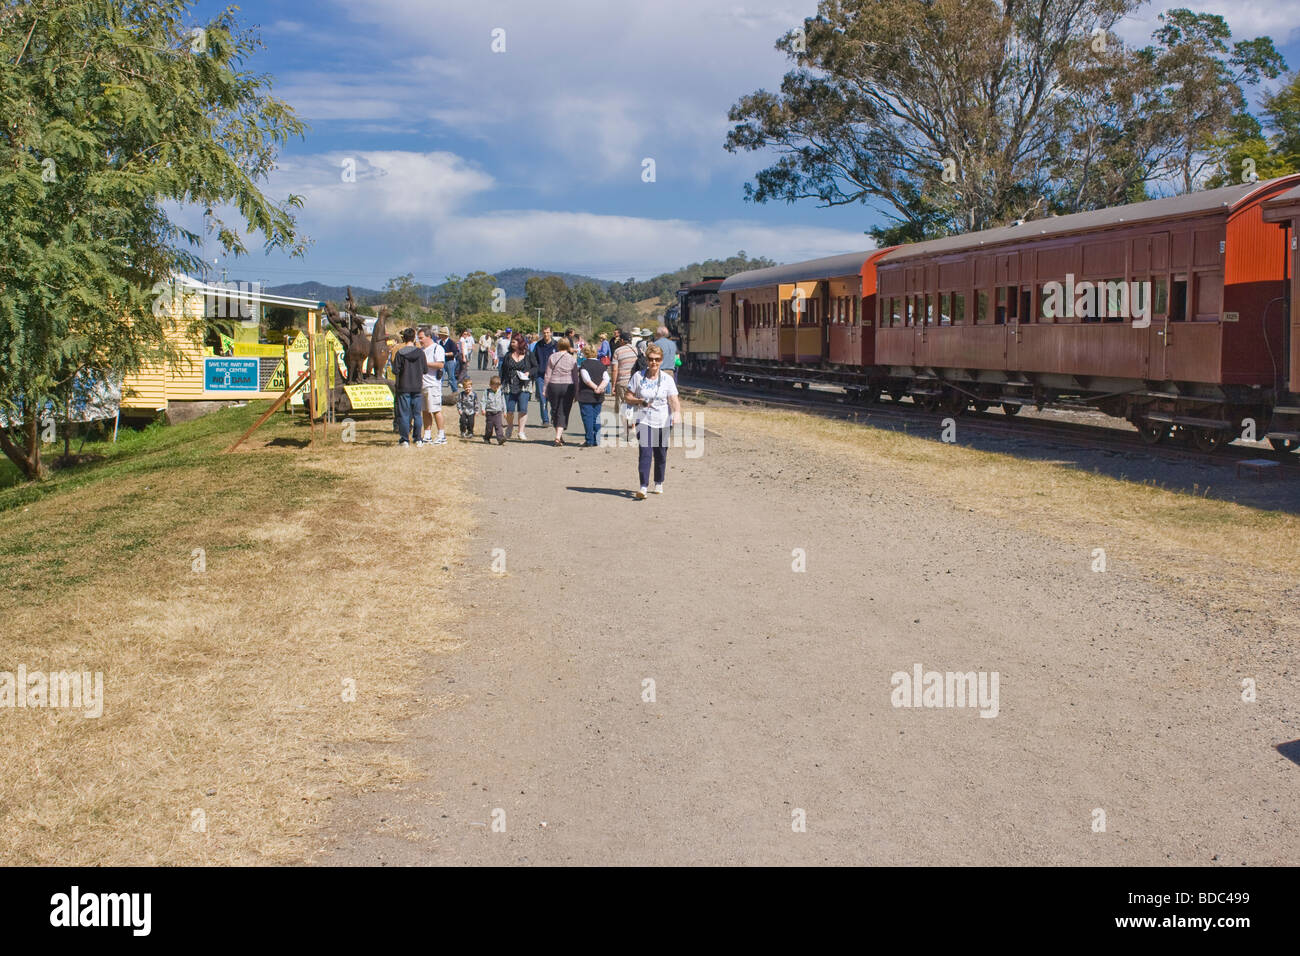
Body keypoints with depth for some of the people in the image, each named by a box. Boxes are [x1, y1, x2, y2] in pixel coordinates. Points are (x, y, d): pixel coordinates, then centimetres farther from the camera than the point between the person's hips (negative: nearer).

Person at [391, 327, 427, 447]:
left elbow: (396, 370, -11)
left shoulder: (400, 353, -10)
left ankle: (405, 439, 1)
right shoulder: (420, 352, -4)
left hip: (404, 387, -2)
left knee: (404, 414, 3)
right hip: (417, 387, 2)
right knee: (417, 413, 11)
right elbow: (425, 369, 1)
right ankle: (418, 439, 13)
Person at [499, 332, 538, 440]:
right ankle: (509, 427, 26)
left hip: (524, 386, -2)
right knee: (509, 410, -1)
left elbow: (535, 367, 7)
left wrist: (529, 373, -11)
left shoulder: (529, 355, 3)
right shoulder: (508, 355, 10)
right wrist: (501, 383, 9)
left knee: (523, 409, -9)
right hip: (510, 386, 2)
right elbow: (503, 370, 14)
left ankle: (521, 431, 0)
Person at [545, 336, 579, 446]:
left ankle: (559, 436, 22)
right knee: (563, 413, 1)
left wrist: (546, 390, 6)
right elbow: (575, 377, 1)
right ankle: (558, 437, -12)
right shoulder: (572, 359, -1)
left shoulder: (552, 357, 0)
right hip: (568, 387, -1)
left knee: (555, 411, 14)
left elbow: (547, 375, 0)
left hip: (553, 386, 1)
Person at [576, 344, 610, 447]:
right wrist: (600, 387, -12)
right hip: (598, 397, 5)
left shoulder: (584, 364, -7)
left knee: (588, 417, -1)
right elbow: (606, 379, -1)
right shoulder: (601, 364, 8)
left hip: (586, 395, -5)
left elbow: (586, 379, -19)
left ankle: (589, 441, -2)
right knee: (596, 417, 11)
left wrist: (595, 387, -13)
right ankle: (596, 440, 11)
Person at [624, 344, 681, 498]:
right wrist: (641, 401, -15)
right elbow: (629, 398, 5)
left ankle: (659, 483, 30)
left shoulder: (667, 379, 1)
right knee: (645, 452, -15)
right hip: (644, 420, -1)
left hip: (662, 422, 1)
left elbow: (674, 400, -6)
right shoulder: (638, 376, 1)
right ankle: (643, 486, -20)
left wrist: (677, 412, -27)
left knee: (660, 455, 9)